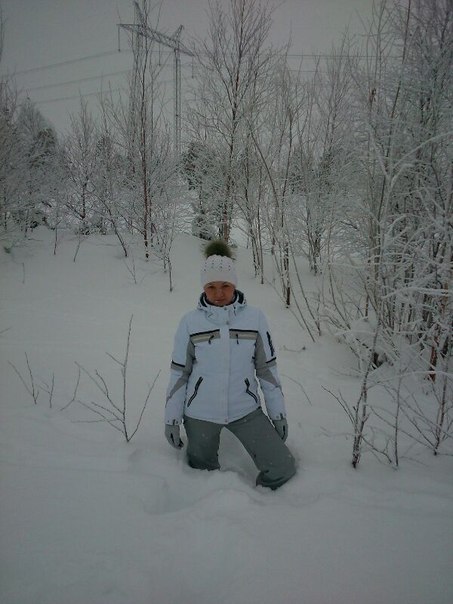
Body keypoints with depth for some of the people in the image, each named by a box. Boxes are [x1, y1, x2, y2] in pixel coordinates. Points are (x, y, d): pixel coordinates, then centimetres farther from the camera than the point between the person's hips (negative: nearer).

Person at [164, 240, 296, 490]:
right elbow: (178, 373, 0)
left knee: (283, 469, -7)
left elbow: (267, 368, 1)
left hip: (246, 411, 0)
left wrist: (278, 412, 4)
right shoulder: (190, 321, -7)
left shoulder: (255, 317, -6)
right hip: (200, 414, 0)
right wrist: (171, 418, 2)